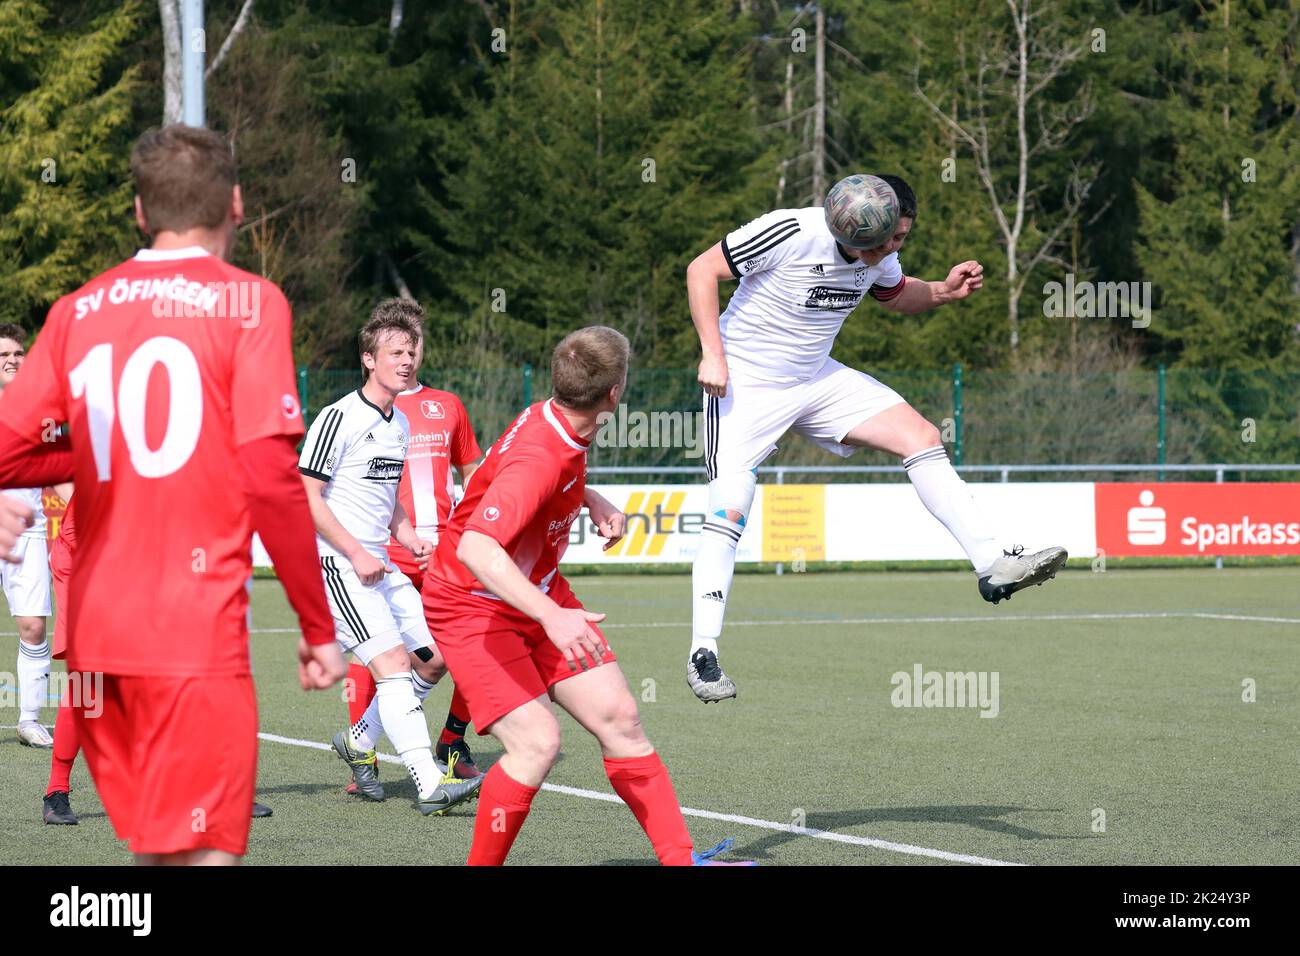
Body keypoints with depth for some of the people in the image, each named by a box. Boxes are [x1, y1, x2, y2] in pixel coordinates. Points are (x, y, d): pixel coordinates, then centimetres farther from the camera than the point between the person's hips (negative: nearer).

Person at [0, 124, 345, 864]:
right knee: (203, 850, -7)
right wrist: (318, 625, -4)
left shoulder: (78, 311, 10)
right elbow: (269, 475, -11)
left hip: (97, 634, 6)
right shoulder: (248, 301, -3)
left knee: (157, 850, 17)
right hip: (197, 633, -6)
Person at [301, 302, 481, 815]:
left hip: (380, 566, 9)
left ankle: (358, 742, 24)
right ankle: (430, 784, -26)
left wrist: (410, 539, 9)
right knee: (393, 662, -19)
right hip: (338, 563, -9)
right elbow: (307, 496, -14)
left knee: (433, 660, 7)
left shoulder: (400, 425, 15)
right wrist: (356, 554, -17)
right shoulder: (340, 417, -11)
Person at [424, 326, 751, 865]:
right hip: (473, 606, -9)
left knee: (619, 718, 2)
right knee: (536, 742, -21)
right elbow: (475, 548, -45)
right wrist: (551, 617, -52)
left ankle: (681, 859, 6)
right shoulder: (538, 459, -32)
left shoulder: (554, 419, -4)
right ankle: (483, 866, -2)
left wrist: (593, 503, 4)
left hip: (540, 595, 9)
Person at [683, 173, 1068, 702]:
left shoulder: (878, 256, -5)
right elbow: (702, 269, -18)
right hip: (745, 382, -6)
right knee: (728, 515, -14)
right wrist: (712, 354, -24)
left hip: (818, 379, 6)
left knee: (921, 436, -7)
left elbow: (896, 295, 19)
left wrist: (945, 291, -3)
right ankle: (703, 655, -6)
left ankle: (993, 565, -8)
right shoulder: (790, 232, -25)